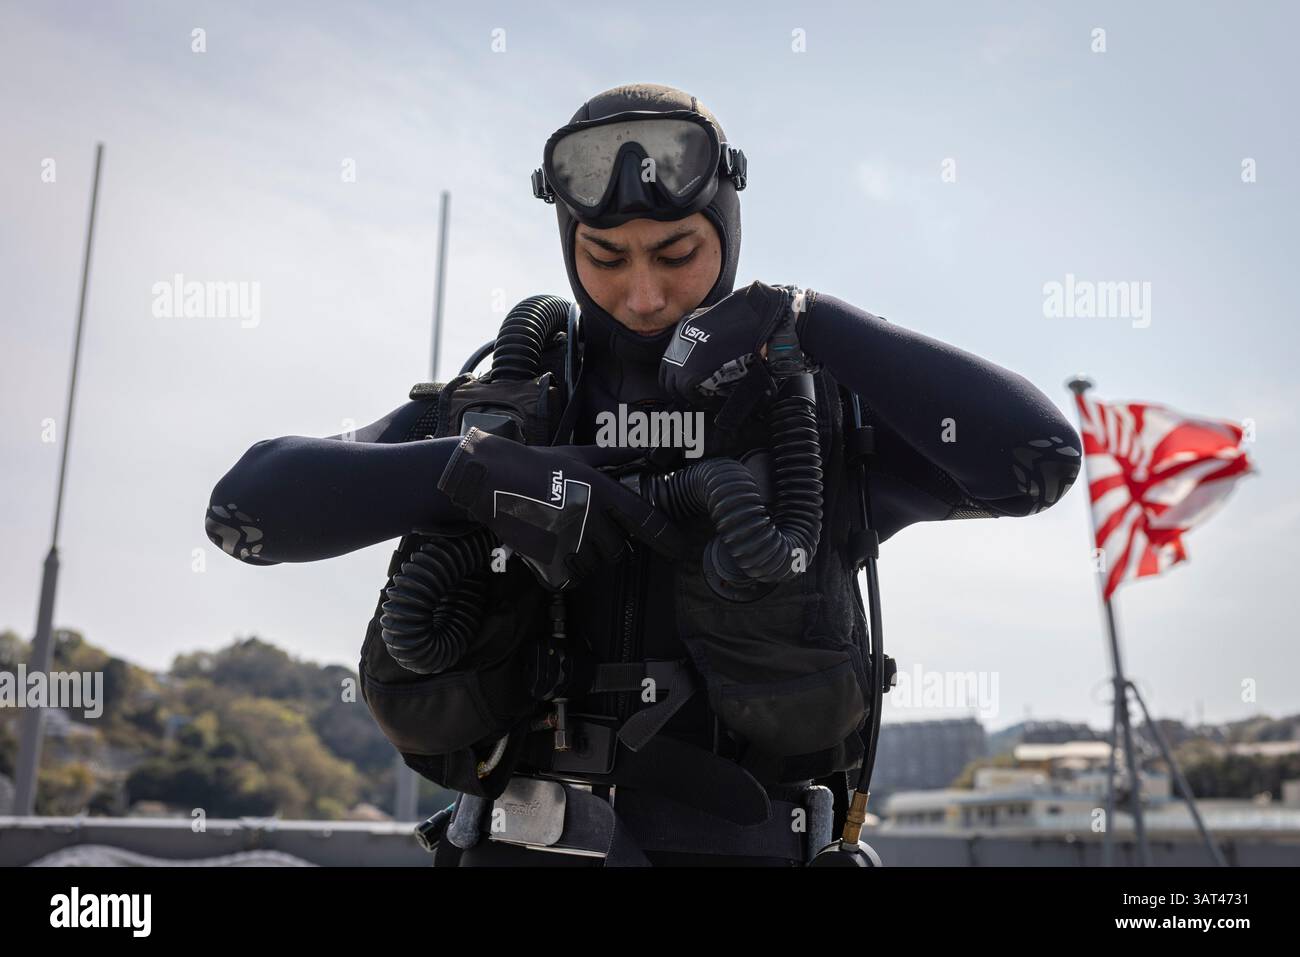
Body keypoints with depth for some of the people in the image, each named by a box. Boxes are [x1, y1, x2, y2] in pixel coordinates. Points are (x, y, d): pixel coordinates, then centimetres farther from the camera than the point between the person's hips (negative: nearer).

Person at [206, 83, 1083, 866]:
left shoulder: (819, 414, 4)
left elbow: (1040, 455, -11)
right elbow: (252, 505, -2)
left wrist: (810, 328, -14)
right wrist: (477, 473, -17)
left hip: (740, 841, 0)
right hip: (532, 846, 1)